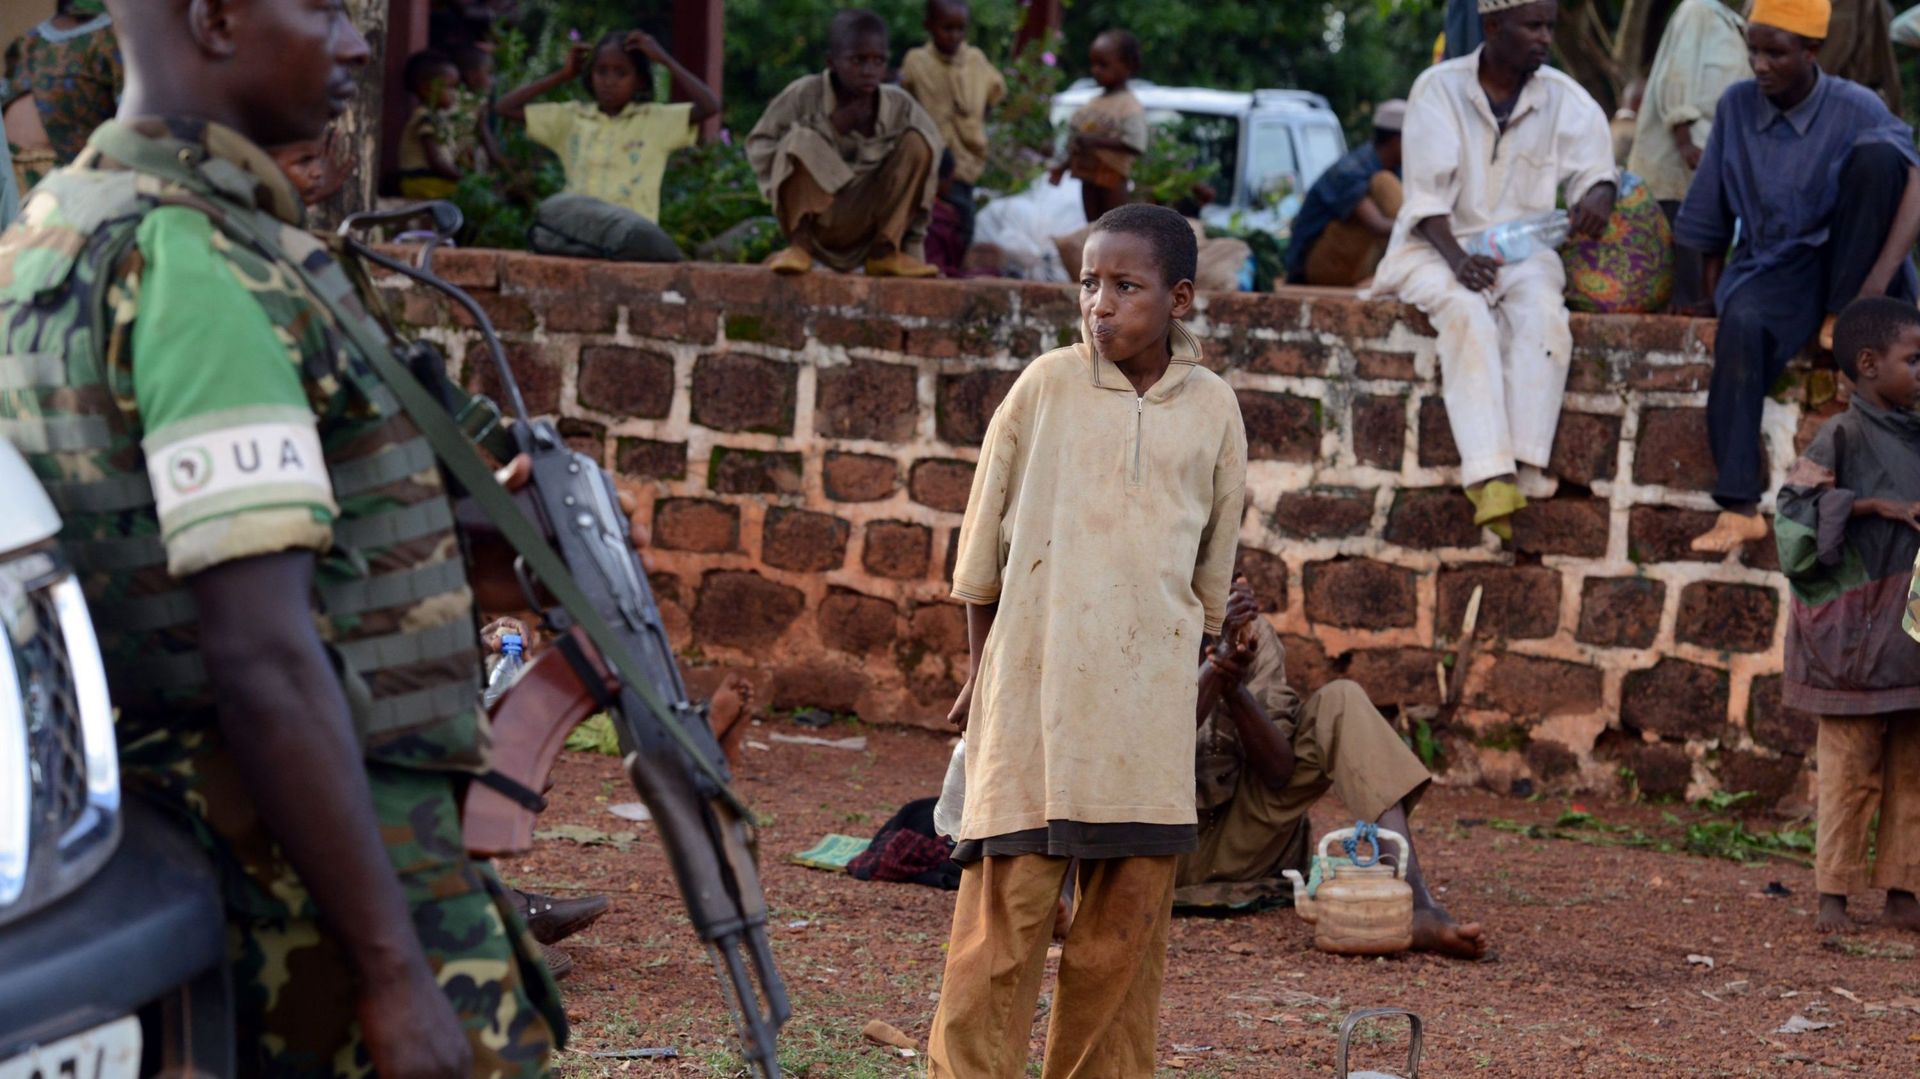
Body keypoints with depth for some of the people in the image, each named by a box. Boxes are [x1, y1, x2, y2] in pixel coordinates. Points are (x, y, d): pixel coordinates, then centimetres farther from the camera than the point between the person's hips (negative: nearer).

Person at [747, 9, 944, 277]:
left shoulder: (900, 105, -6)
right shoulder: (804, 94, -11)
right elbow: (758, 145, -6)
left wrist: (913, 243, -6)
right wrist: (829, 127, -18)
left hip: (867, 222, 2)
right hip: (816, 217, -2)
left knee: (917, 141, -14)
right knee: (800, 139, -26)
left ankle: (884, 252, -11)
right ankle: (800, 244, -14)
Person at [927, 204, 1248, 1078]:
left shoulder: (1213, 409, 4)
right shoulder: (1047, 386, -1)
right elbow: (983, 539, 7)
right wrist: (980, 669, 10)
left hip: (1147, 702, 2)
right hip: (1035, 682, -2)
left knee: (1128, 923, 4)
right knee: (1007, 908, -5)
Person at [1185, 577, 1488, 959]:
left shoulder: (1256, 636, -1)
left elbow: (1280, 770, -11)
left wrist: (1236, 689, -28)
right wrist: (1220, 657, -37)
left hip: (1236, 846, 3)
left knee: (1340, 701, -14)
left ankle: (1417, 904, -31)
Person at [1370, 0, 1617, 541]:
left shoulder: (1564, 98, 4)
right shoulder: (1439, 88, -3)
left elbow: (1595, 169, 1)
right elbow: (1427, 195, -8)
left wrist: (1598, 197, -26)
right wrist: (1456, 258, -26)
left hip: (1522, 250, 2)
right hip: (1438, 246, -2)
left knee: (1542, 311, -32)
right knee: (1466, 311, -35)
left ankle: (1517, 469, -40)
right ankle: (1490, 476, -46)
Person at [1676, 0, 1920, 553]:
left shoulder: (1856, 108, -8)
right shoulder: (1736, 107, 3)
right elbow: (1711, 217, 11)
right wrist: (1714, 297, 8)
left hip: (1844, 263, -2)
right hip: (1772, 269, 2)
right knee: (1741, 328, -36)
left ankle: (1843, 318, -17)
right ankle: (1739, 508, -41)